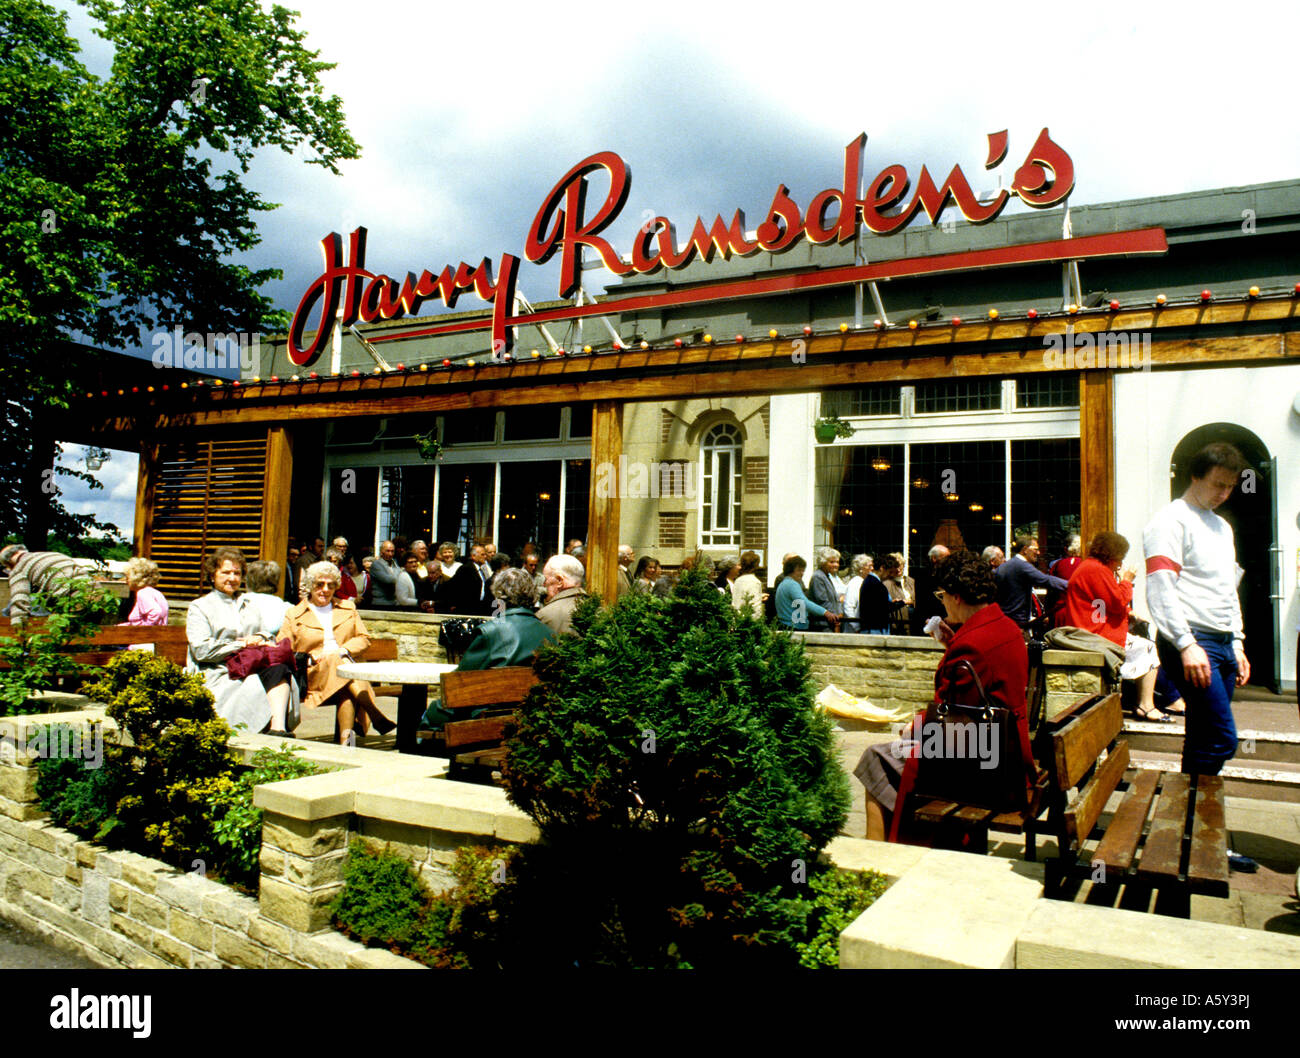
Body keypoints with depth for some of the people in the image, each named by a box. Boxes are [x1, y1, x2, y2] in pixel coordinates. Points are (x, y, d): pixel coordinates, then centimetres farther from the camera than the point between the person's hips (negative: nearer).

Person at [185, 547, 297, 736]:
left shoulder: (251, 605, 28)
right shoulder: (199, 607, 11)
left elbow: (272, 637, 21)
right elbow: (201, 650, -4)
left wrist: (260, 637, -4)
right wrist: (243, 644, -7)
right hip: (219, 675, -3)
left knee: (279, 668, -33)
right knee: (255, 687, -36)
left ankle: (279, 728, -50)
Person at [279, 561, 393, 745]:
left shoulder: (348, 608, 24)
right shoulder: (294, 616, 17)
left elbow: (363, 638, 16)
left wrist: (343, 650, -5)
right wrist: (309, 659, -11)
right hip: (314, 674, -2)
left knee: (347, 693, -38)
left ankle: (345, 740, -45)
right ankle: (377, 718, -45)